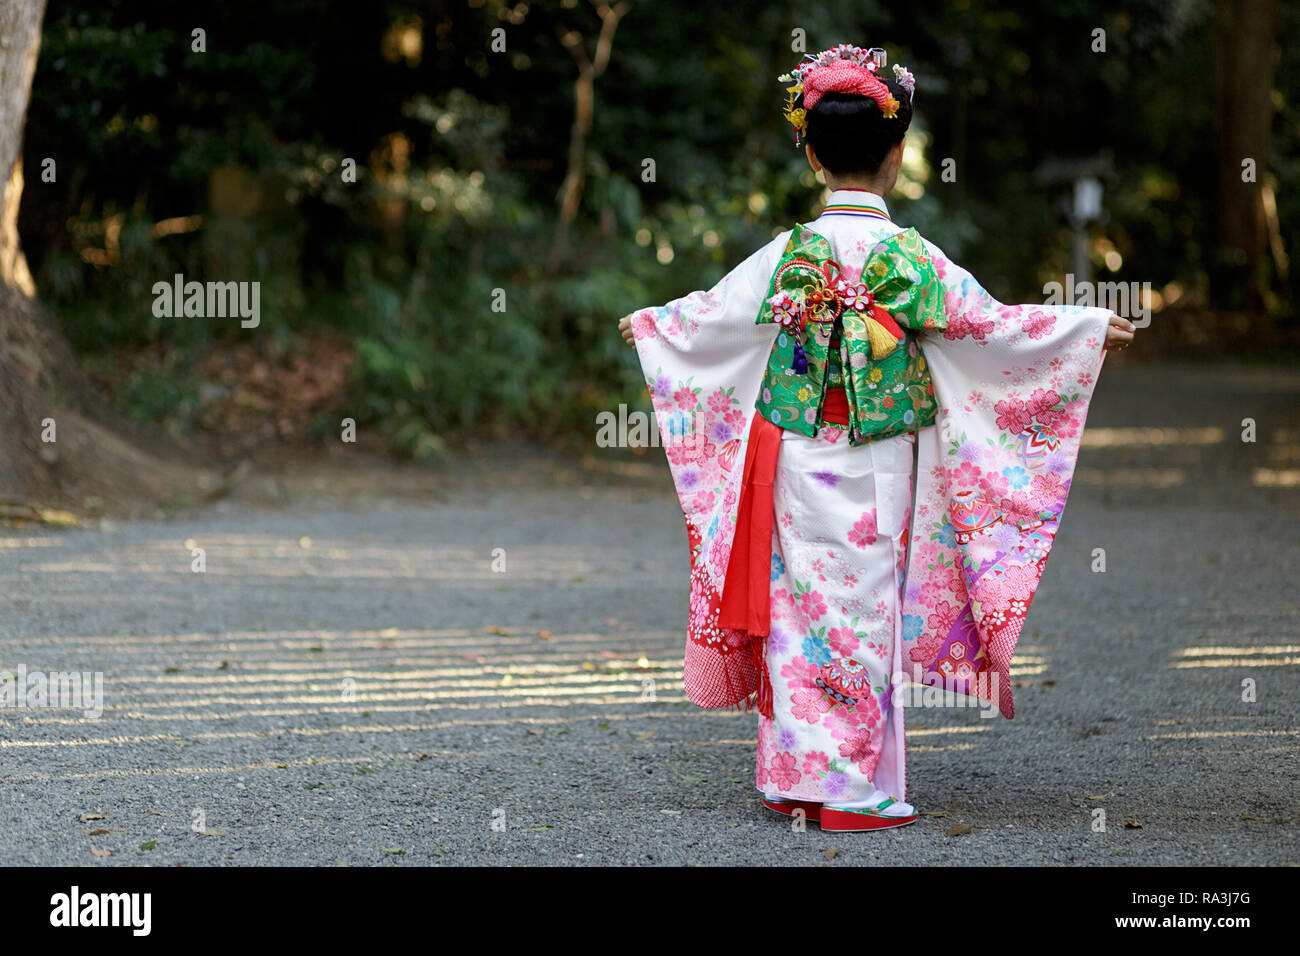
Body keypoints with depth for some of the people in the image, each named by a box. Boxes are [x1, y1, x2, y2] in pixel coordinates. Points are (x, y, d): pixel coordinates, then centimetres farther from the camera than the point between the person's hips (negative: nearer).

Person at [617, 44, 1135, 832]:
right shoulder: (911, 258, -10)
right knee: (866, 610, 4)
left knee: (801, 607, 9)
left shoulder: (788, 254, -3)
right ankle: (857, 790, 6)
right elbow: (991, 325, -4)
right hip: (878, 473, -2)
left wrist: (647, 323, 29)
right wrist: (1091, 327, 8)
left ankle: (796, 776, 14)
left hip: (796, 464, 2)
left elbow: (713, 313, 9)